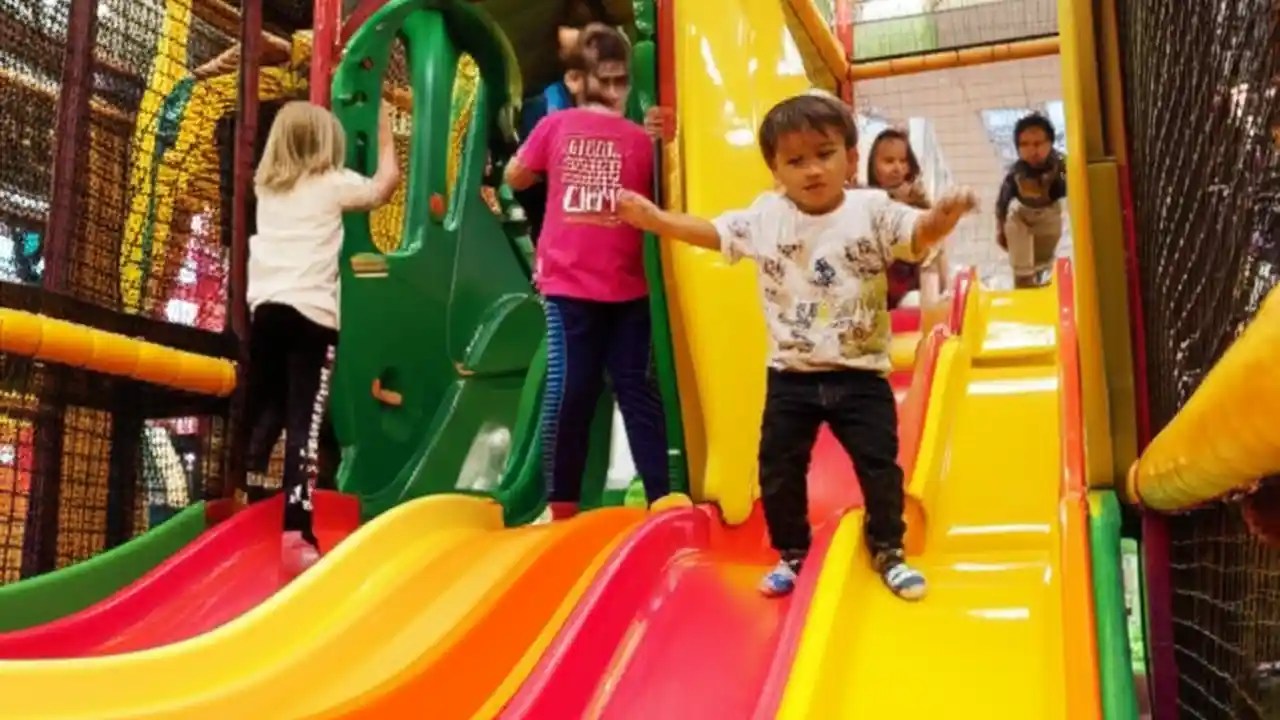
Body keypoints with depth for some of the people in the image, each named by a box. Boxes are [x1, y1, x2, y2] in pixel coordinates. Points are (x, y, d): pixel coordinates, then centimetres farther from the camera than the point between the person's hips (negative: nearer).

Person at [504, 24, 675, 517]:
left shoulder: (555, 127, 0)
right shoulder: (640, 138, 2)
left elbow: (515, 178, 13)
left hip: (568, 283, -1)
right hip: (626, 287, 1)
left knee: (568, 389, 1)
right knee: (636, 387, 7)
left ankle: (562, 502, 6)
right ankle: (660, 494, 11)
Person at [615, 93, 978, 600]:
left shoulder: (873, 211, -9)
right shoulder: (765, 217, -2)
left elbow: (918, 236, -21)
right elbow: (710, 232, 4)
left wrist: (942, 218, -44)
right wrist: (654, 218, -8)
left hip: (860, 373, -2)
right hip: (790, 374, 2)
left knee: (879, 465, 5)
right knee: (778, 469, 9)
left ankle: (888, 551, 27)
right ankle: (792, 555, 30)